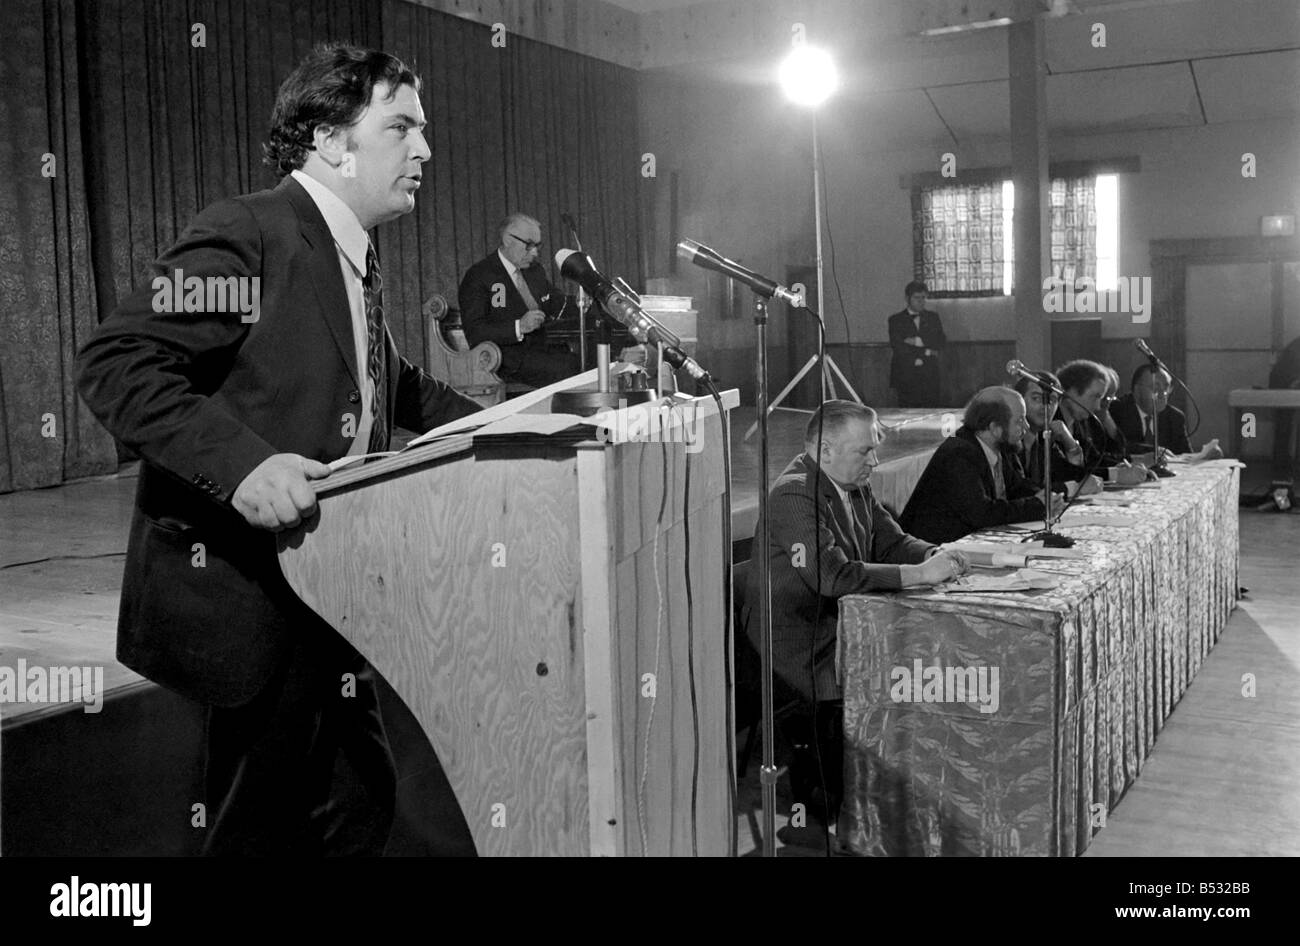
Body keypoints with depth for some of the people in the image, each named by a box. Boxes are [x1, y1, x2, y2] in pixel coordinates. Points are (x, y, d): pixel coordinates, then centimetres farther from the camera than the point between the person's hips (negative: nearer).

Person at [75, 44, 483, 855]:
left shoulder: (358, 261, 13)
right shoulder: (247, 234, -15)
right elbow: (115, 364, -21)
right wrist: (242, 461, -32)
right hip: (242, 594, -8)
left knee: (363, 802, 14)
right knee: (268, 826, 3)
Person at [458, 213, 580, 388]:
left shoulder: (535, 270, 17)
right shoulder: (478, 275, -6)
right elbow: (474, 332, -14)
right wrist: (518, 327, -26)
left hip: (539, 351, 7)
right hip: (506, 358, -7)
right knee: (566, 369, -29)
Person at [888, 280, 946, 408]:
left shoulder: (933, 317, 15)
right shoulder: (896, 320, 5)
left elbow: (942, 342, 2)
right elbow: (898, 346, -8)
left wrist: (919, 341, -10)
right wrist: (926, 352, -9)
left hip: (930, 377, 2)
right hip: (907, 377, -2)